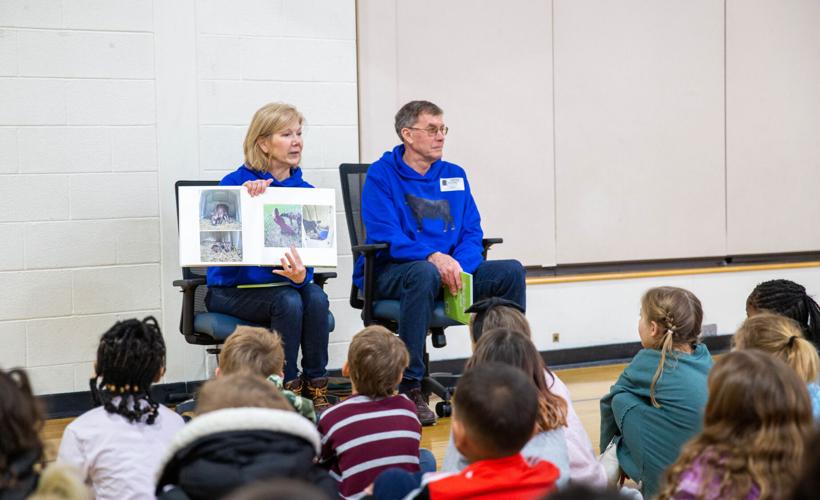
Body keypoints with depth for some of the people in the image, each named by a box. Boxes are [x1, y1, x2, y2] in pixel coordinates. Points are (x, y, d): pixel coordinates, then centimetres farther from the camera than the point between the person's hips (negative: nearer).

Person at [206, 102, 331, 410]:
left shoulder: (304, 191, 4)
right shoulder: (235, 183, -8)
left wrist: (301, 275, -30)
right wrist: (245, 199, -35)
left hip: (283, 283, 4)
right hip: (231, 290, -4)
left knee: (316, 297, -28)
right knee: (288, 301, -32)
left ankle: (316, 392, -18)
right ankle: (288, 391, -19)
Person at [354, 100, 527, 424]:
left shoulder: (454, 176, 14)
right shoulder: (381, 175, -3)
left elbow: (472, 233, 7)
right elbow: (384, 235, -16)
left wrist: (458, 265, -15)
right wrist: (433, 256, -29)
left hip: (451, 270, 6)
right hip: (389, 273, -6)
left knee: (511, 271, -13)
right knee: (425, 273, -39)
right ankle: (409, 388, -36)